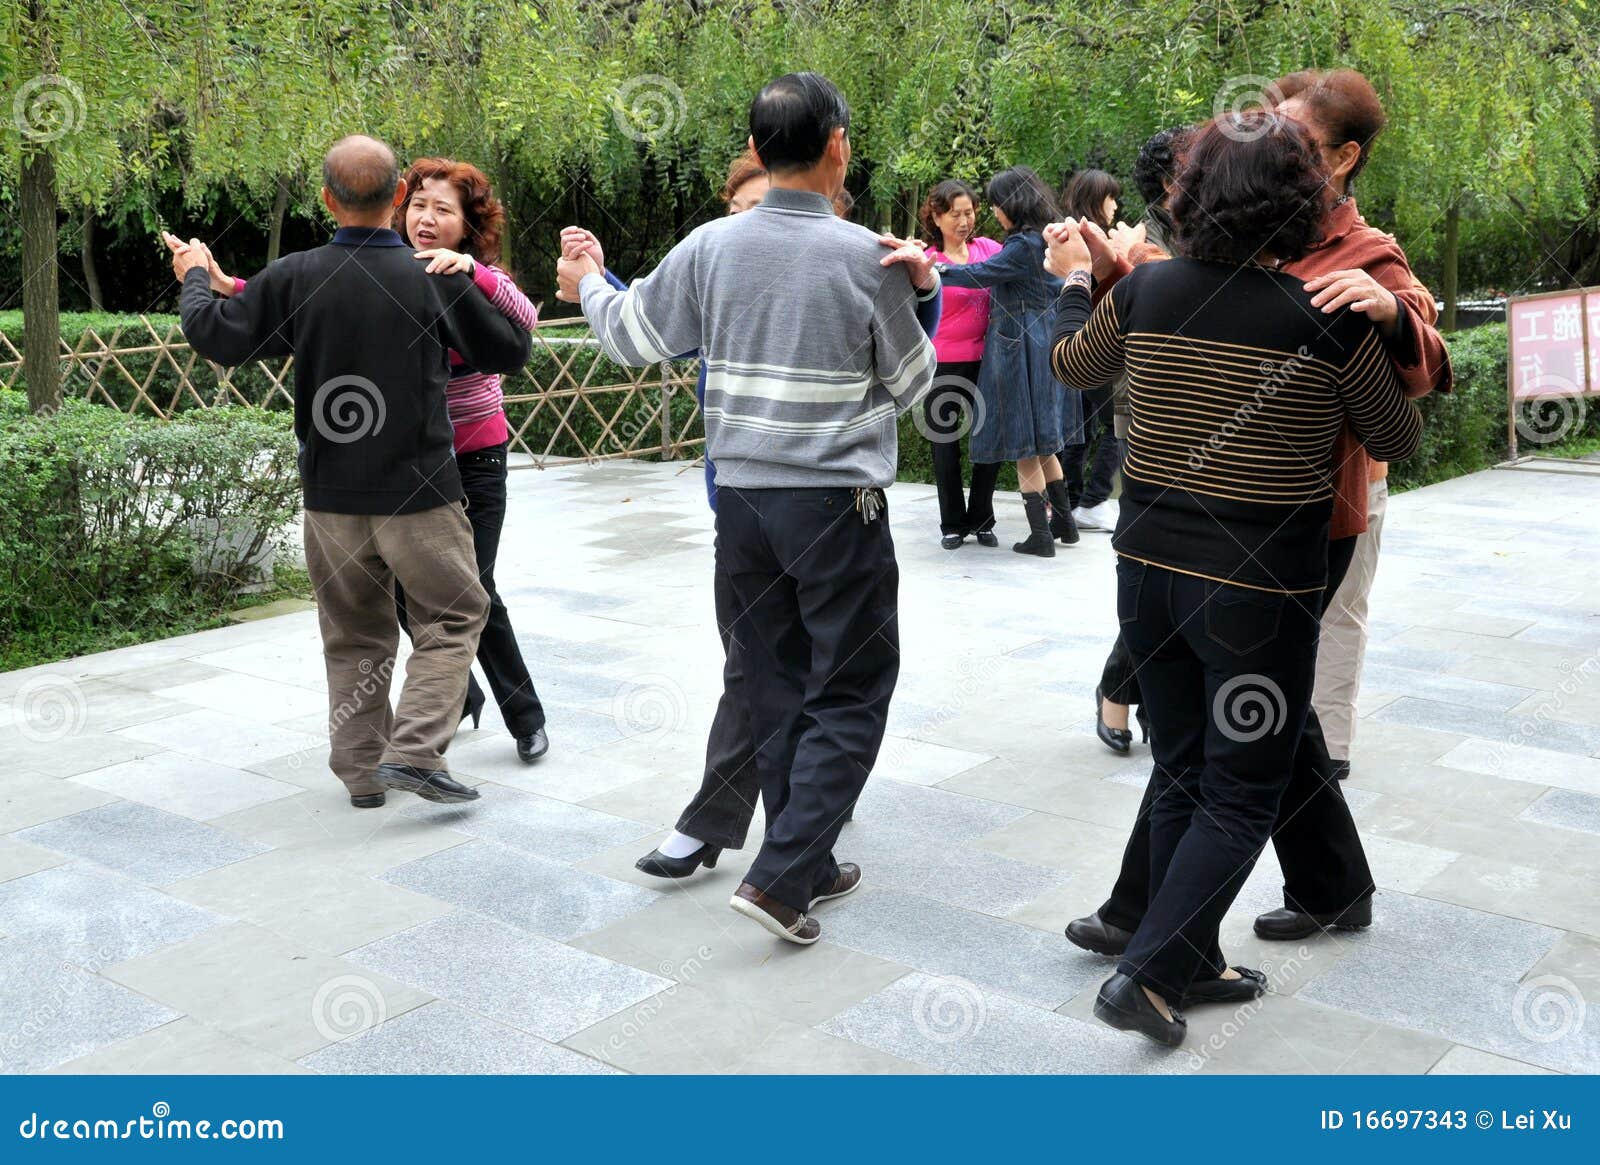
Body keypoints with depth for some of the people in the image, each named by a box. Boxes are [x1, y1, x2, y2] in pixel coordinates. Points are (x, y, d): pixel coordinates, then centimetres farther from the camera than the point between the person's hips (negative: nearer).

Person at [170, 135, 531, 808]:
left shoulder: (295, 278, -7)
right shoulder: (436, 280, -10)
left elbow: (213, 335, 1)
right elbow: (511, 352, 0)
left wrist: (195, 276, 20)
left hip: (332, 495, 3)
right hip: (419, 490, -3)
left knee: (354, 634, 14)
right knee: (453, 615, 10)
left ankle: (363, 770, 20)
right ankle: (413, 751, -3)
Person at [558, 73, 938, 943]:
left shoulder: (711, 246, -1)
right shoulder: (867, 258, -10)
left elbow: (628, 336, 11)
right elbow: (912, 383, 2)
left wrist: (586, 285, 32)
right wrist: (920, 292, 20)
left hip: (740, 497, 5)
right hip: (836, 503, -4)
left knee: (777, 689, 14)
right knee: (850, 693, 5)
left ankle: (809, 866, 25)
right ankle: (781, 875, -2)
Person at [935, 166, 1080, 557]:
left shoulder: (1023, 245, -18)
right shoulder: (1046, 238, 10)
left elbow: (982, 274, -16)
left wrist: (932, 269, -8)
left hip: (1020, 349, -9)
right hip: (1045, 344, 9)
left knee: (1024, 446, -1)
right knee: (1041, 444, 18)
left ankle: (1040, 536, 4)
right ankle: (1064, 522, 25)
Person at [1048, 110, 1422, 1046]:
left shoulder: (1144, 291, -4)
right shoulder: (1330, 319, -14)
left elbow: (1073, 364, 17)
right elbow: (1398, 440, 2)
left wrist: (1075, 276, 34)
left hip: (1149, 570, 5)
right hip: (1261, 590, -5)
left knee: (1182, 777, 19)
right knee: (1243, 795, 10)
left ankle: (1193, 964, 31)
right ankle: (1149, 973, 4)